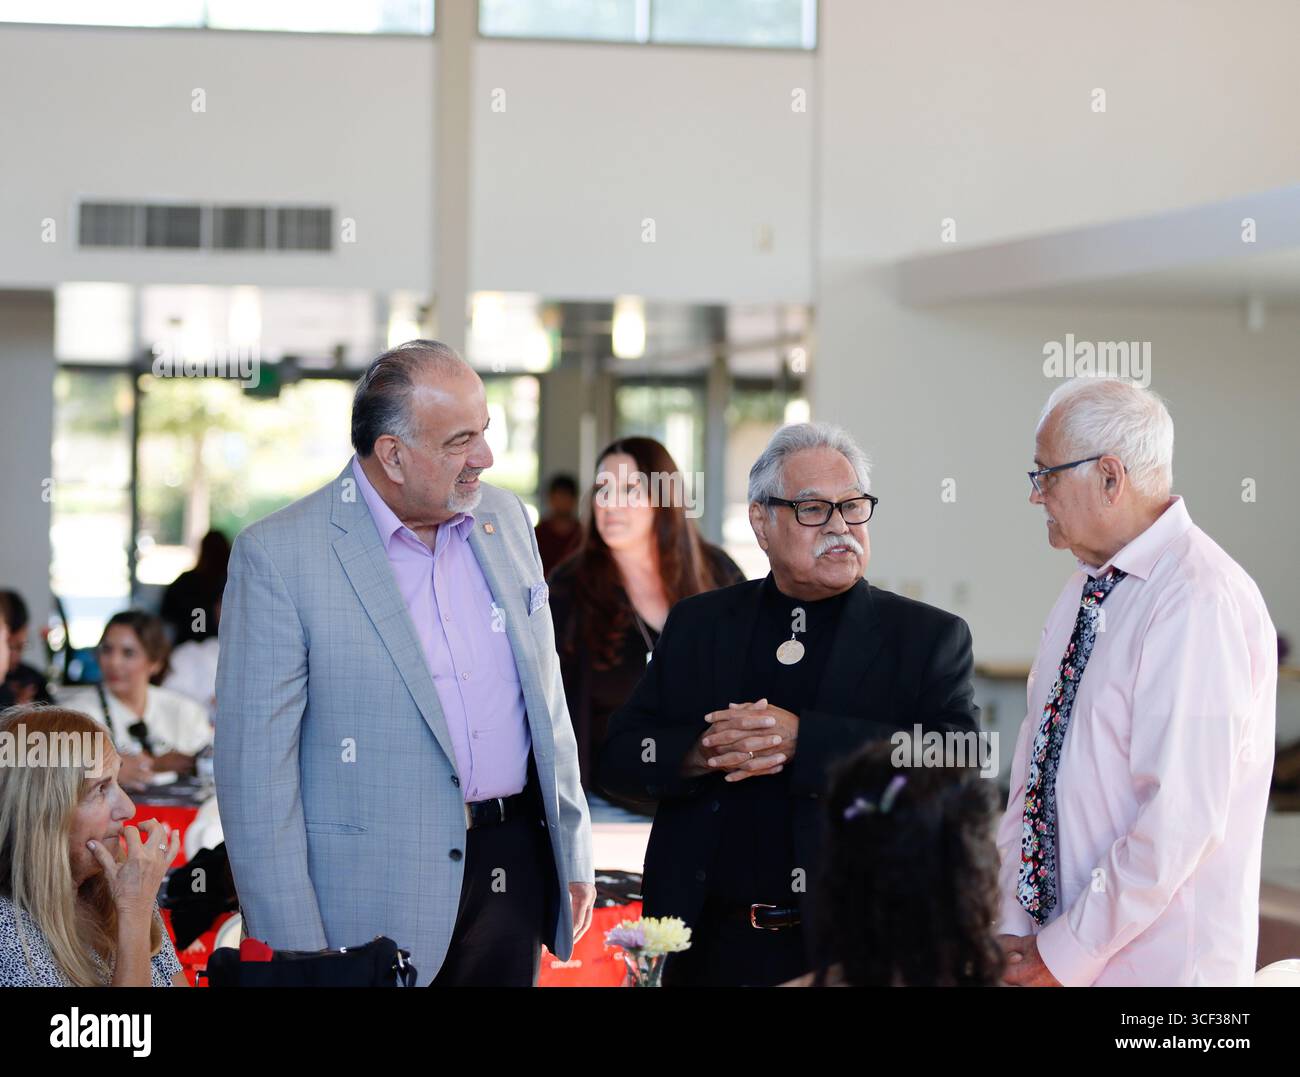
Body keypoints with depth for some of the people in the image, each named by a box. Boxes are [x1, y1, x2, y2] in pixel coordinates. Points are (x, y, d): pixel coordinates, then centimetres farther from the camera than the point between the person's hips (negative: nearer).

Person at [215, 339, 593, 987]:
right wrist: (297, 944, -13)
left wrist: (573, 855, 15)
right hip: (376, 906, -5)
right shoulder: (278, 555, -11)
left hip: (514, 876, 5)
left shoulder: (506, 519, 7)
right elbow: (255, 764, -11)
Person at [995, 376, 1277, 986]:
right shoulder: (1083, 592, 10)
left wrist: (1065, 958, -17)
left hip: (1156, 966, -7)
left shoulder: (1200, 600, -18)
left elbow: (1181, 817, -23)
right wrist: (1014, 930, 2)